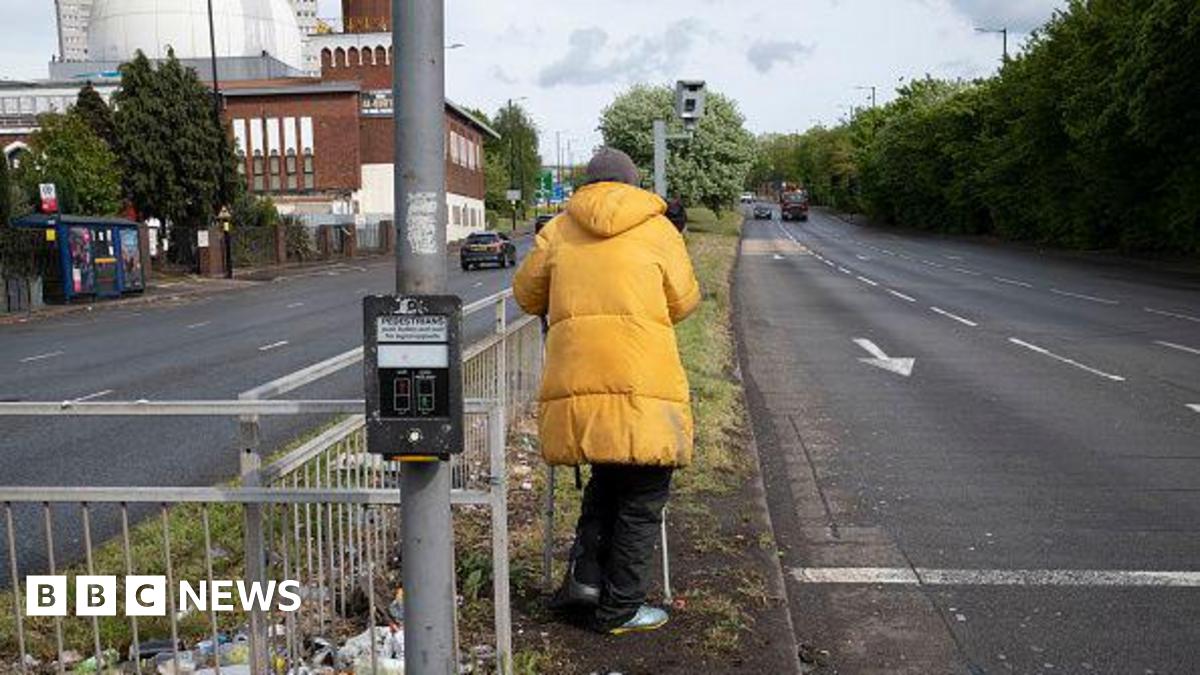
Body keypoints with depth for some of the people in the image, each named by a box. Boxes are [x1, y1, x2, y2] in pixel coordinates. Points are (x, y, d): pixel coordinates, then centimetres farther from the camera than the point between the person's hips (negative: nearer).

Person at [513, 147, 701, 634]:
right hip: (642, 382, -3)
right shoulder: (657, 228, 8)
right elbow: (685, 303, 12)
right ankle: (618, 610, 15)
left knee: (606, 482, 24)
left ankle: (585, 576, 13)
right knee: (642, 500, 9)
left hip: (577, 379, 4)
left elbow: (527, 294, 21)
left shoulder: (559, 229, 14)